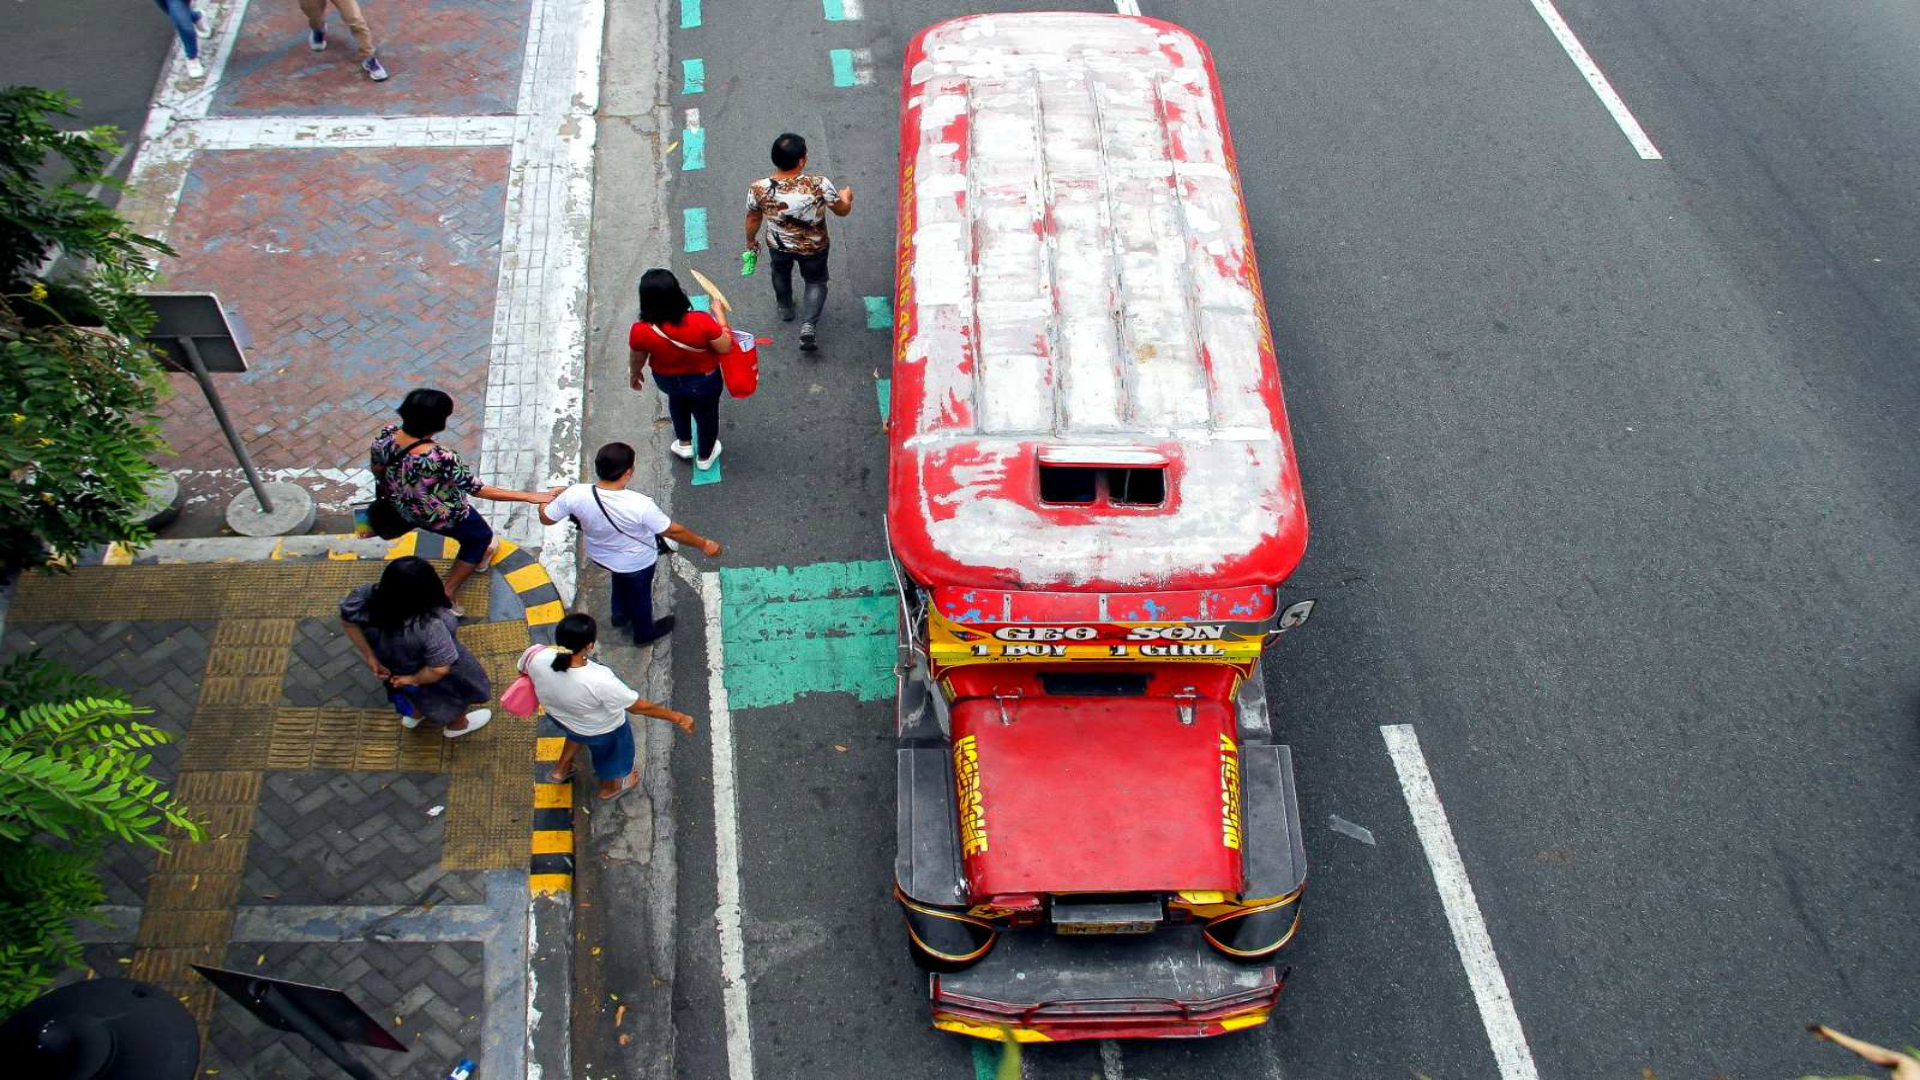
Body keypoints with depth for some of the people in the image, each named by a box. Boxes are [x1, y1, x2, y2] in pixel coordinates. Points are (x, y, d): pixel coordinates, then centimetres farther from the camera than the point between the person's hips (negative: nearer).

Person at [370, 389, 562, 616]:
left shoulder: (386, 435, -23)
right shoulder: (441, 459, -42)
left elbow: (377, 469, -3)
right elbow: (482, 490, -31)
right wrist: (533, 497, -26)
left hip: (402, 508, 6)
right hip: (442, 518, -6)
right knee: (481, 535, 27)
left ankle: (475, 554, 66)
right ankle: (447, 595, 32)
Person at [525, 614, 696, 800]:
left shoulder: (538, 657, -33)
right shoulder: (599, 682, -45)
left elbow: (523, 670, -7)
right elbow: (640, 707, -31)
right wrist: (678, 718, -17)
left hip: (558, 715, 4)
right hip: (601, 729, -4)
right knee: (608, 751, 32)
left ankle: (560, 770, 61)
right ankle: (609, 788, 62)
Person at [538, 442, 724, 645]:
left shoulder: (576, 495, -32)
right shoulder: (640, 506, -41)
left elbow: (546, 518, -14)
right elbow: (673, 531, -26)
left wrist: (549, 501, 9)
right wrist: (703, 544, -10)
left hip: (600, 556, 4)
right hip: (637, 563, -3)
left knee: (621, 580, 37)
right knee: (639, 594, 28)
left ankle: (620, 615, 63)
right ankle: (644, 632, 56)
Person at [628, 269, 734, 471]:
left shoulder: (640, 331, -30)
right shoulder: (701, 322, -36)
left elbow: (636, 360, -9)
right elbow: (725, 347, -20)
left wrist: (633, 374, 13)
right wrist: (720, 314, -8)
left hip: (666, 379, 2)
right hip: (704, 381, -2)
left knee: (678, 399, 38)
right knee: (706, 415, 28)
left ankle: (684, 444, 52)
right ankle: (705, 456, 52)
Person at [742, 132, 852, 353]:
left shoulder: (759, 189, -28)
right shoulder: (819, 185, -33)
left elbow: (753, 219, -9)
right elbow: (843, 210, -15)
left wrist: (750, 240, 12)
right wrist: (846, 196, 8)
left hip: (778, 245, 2)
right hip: (814, 247, -2)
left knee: (781, 273, 33)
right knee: (816, 280, 26)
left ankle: (785, 308, 56)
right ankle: (809, 324, 11)